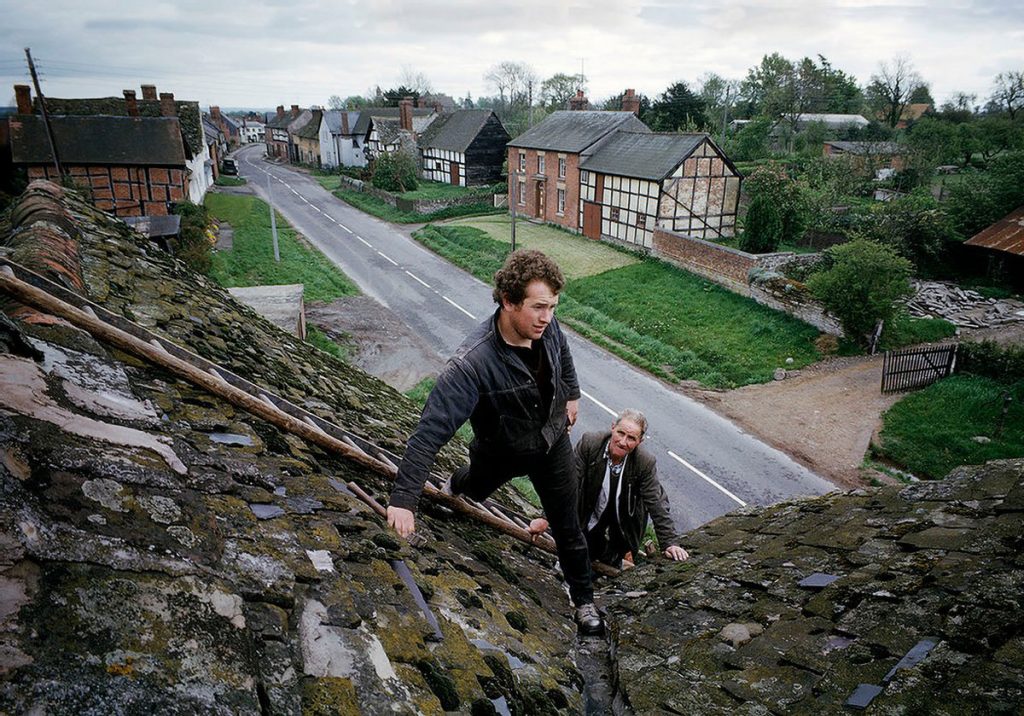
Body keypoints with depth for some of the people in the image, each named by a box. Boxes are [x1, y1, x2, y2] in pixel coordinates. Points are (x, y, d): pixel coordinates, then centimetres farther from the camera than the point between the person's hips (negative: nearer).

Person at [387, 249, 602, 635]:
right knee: (477, 488, 31)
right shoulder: (472, 363, -42)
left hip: (552, 442, 3)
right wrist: (403, 499, -45)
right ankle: (456, 484, 69)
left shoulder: (544, 325, -23)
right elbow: (430, 431, -42)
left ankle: (584, 600, 37)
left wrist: (572, 394, 15)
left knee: (567, 527, 13)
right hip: (500, 451, -3)